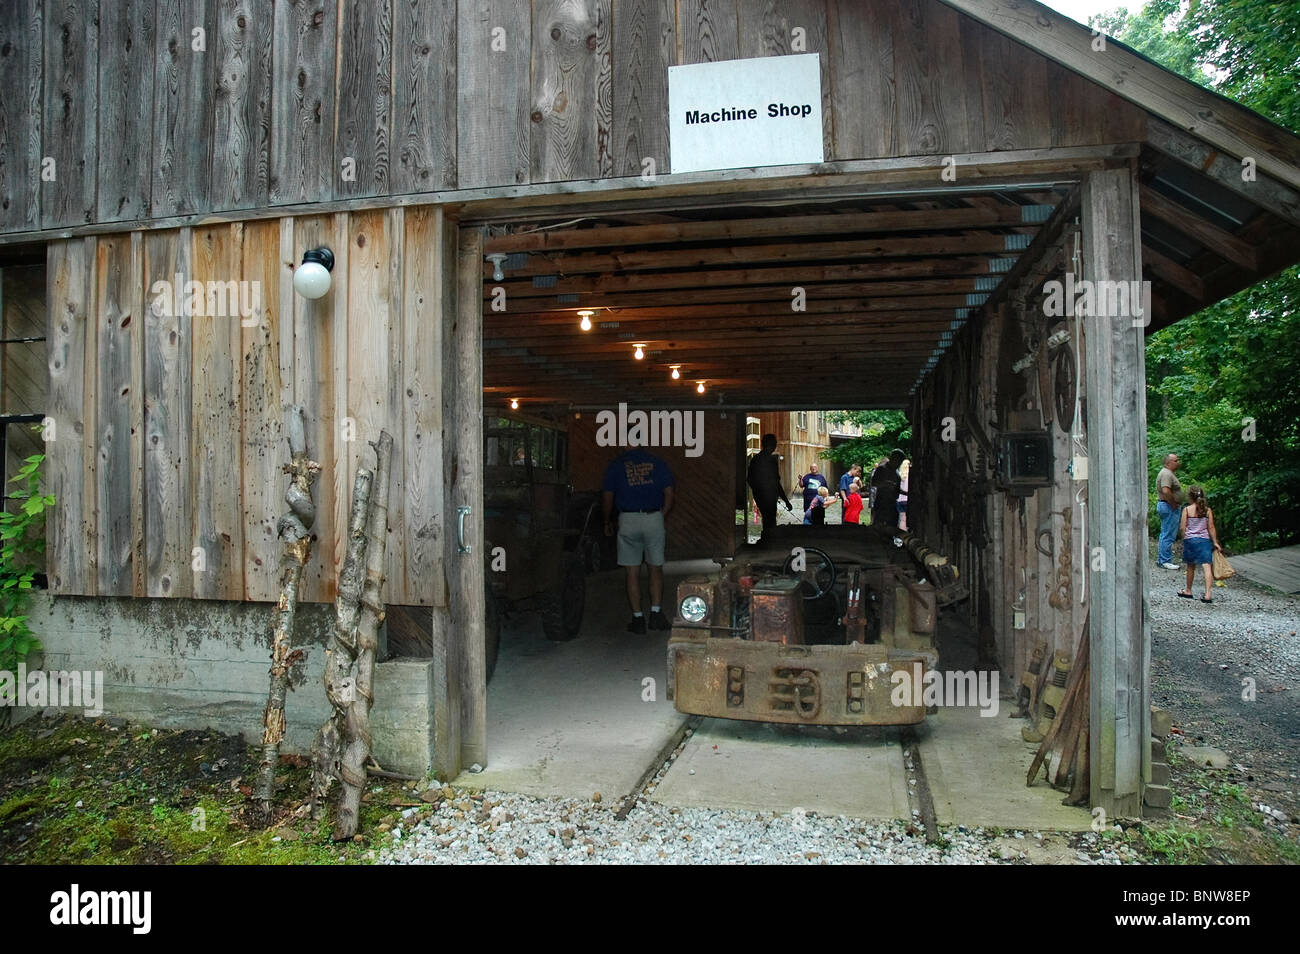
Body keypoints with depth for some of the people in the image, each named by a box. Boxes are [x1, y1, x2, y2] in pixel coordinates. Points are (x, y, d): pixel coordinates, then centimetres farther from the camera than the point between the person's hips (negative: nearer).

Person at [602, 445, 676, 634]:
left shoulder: (616, 465, 0)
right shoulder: (657, 463, 4)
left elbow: (607, 497, 0)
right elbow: (669, 493, 1)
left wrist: (608, 522, 13)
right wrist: (661, 516, 12)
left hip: (628, 520, -1)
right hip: (654, 519, 1)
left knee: (632, 572, 6)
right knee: (656, 569, 13)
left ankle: (638, 618, 8)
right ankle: (656, 613, 5)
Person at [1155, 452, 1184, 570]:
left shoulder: (1169, 472, 16)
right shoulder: (1166, 474, -19)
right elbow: (1166, 491, -31)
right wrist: (1173, 504, -21)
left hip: (1168, 507, 12)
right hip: (1169, 507, -12)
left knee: (1165, 534, 16)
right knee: (1168, 535, -8)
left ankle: (1161, 559, 22)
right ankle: (1165, 561, -5)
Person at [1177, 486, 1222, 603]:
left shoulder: (1187, 509, -4)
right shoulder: (1207, 510, 2)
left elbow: (1182, 528, -6)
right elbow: (1211, 528, 3)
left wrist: (1184, 538, 10)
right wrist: (1215, 542, 9)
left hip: (1190, 539, -1)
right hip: (1205, 540, 1)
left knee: (1191, 566, 14)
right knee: (1207, 566, -6)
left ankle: (1188, 591, 27)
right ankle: (1207, 594, -15)